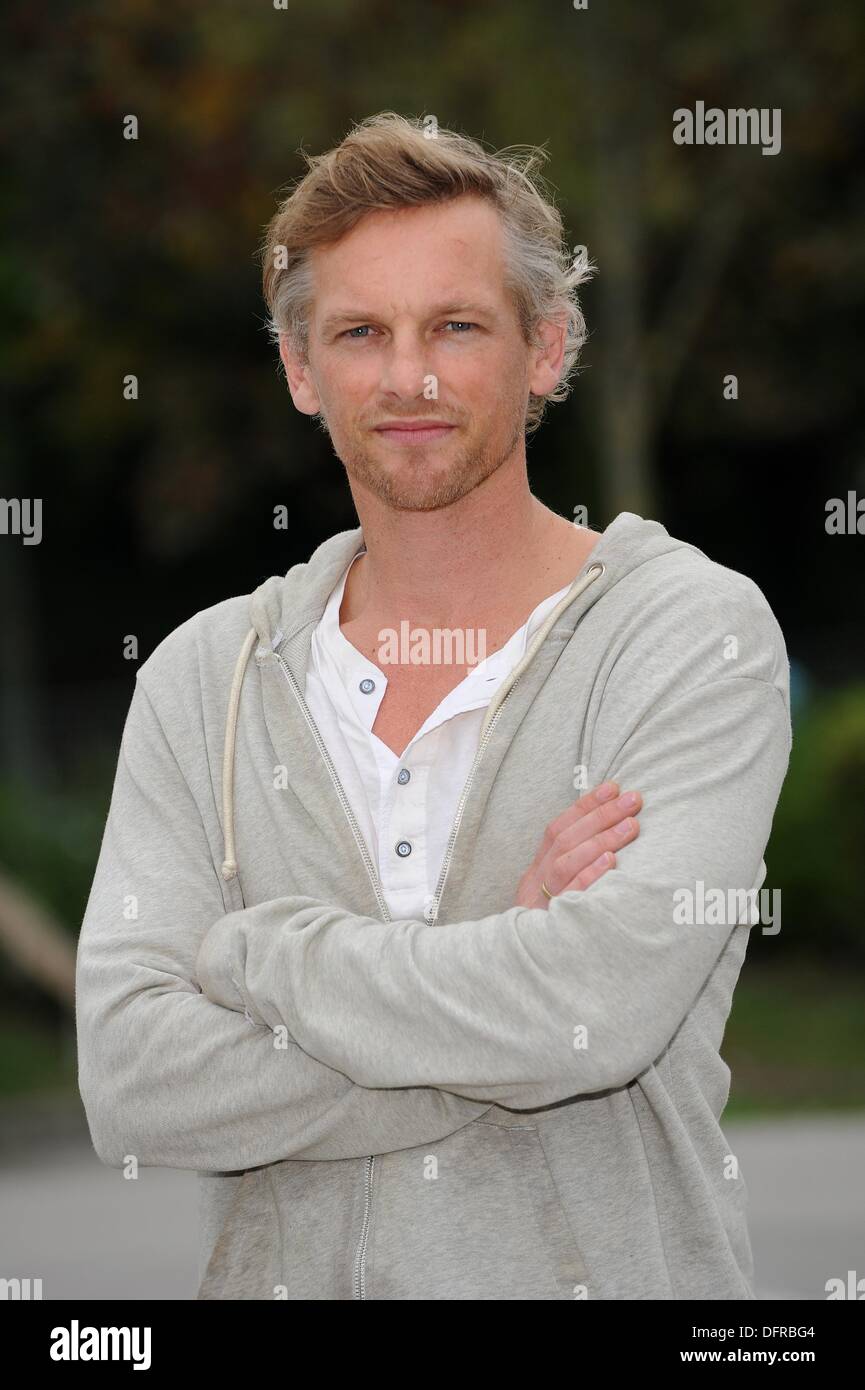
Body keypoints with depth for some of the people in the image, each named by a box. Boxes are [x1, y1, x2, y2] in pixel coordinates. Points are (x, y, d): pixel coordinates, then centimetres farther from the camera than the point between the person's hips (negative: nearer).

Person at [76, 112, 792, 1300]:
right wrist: (500, 986, -19)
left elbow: (602, 1006, -24)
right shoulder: (203, 679, 0)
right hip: (283, 1274, 2)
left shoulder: (696, 634, -10)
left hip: (616, 1270, -2)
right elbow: (129, 1083, -11)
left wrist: (257, 947, -13)